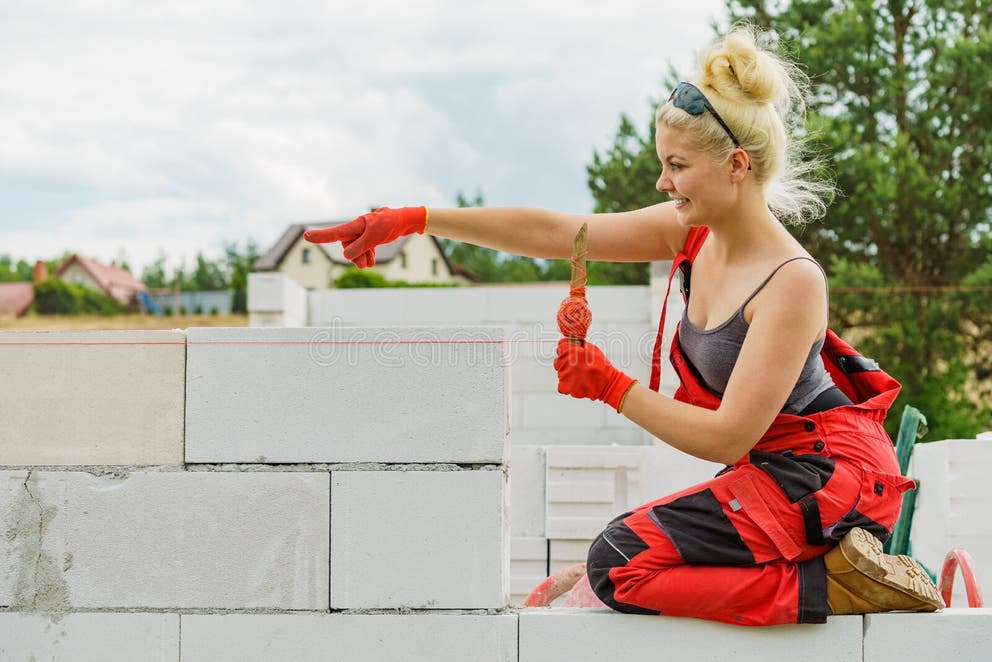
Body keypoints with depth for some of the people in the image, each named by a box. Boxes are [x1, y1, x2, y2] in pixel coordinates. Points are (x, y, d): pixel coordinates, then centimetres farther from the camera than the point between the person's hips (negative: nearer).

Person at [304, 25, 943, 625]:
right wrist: (412, 221, -3)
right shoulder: (694, 234, -1)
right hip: (773, 468, 9)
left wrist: (612, 387, -17)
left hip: (824, 475, -9)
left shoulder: (791, 283, -23)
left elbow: (726, 437, -24)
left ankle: (837, 586, -11)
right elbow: (552, 233, -1)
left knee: (619, 564, -16)